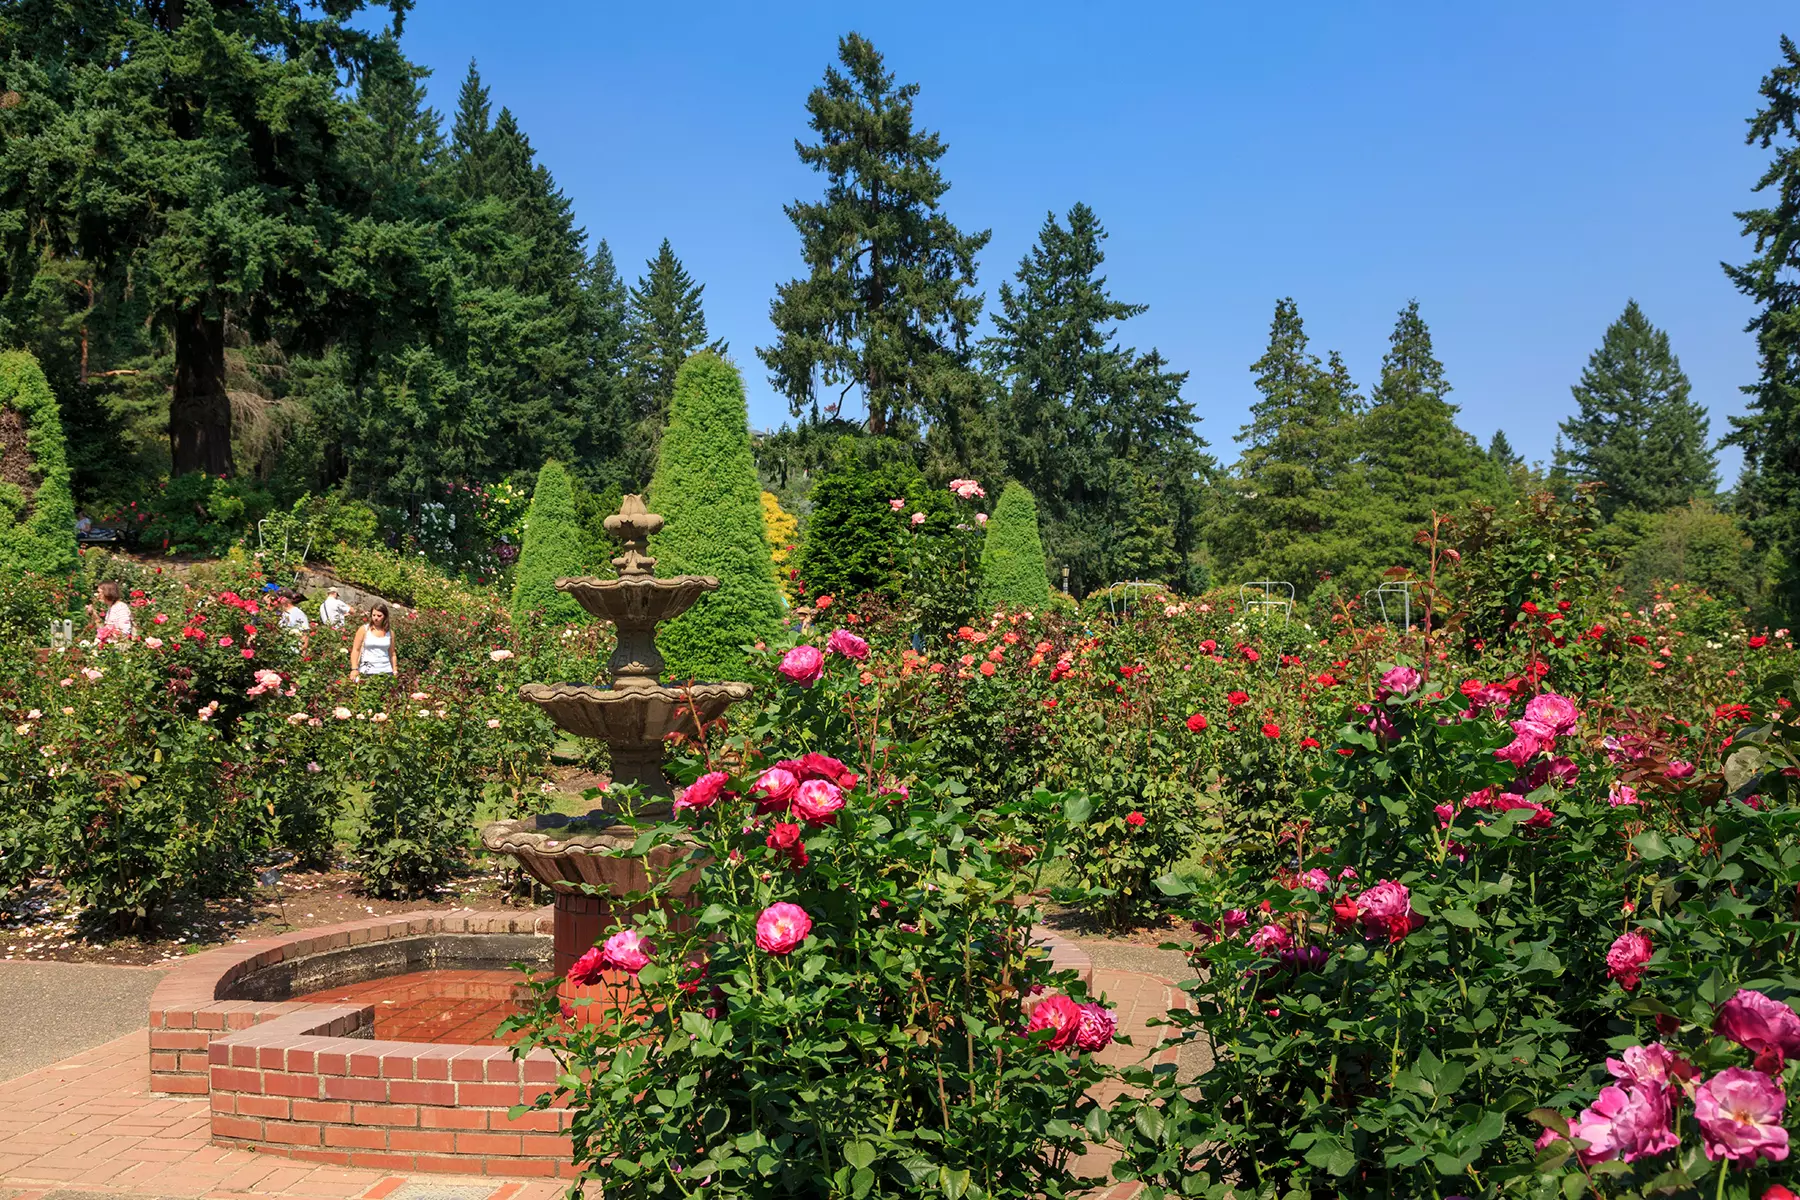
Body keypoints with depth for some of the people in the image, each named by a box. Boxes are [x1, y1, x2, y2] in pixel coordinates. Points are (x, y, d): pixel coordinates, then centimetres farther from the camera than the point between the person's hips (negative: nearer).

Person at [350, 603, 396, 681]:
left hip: (386, 671, 2)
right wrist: (354, 669, -10)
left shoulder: (389, 632, 9)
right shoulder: (364, 630, 2)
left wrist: (395, 672, 11)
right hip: (367, 671, -2)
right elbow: (355, 650, -1)